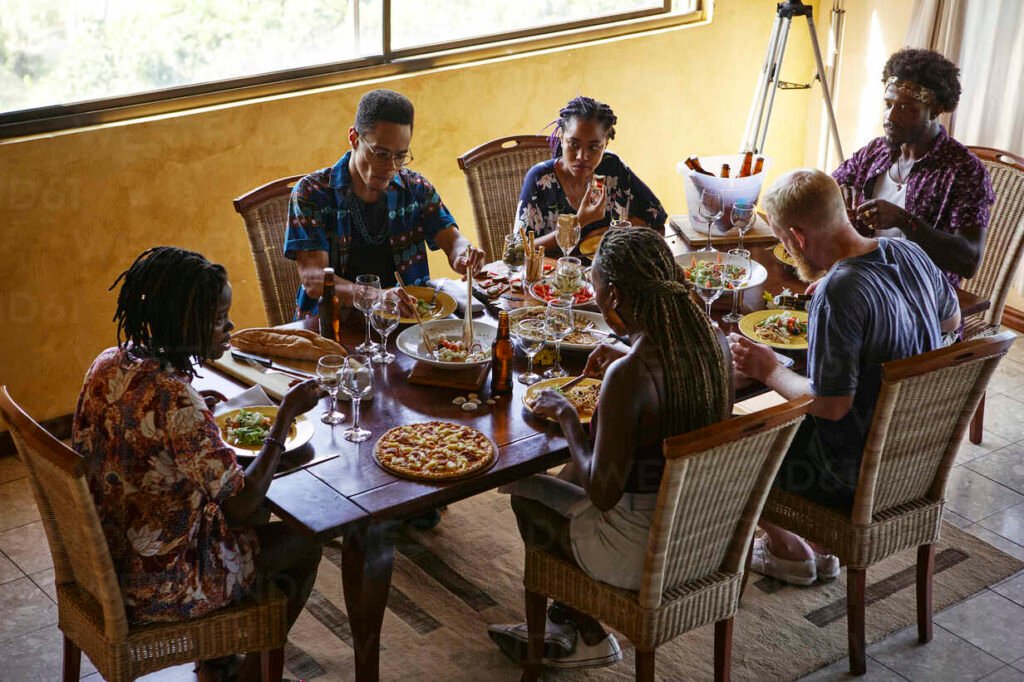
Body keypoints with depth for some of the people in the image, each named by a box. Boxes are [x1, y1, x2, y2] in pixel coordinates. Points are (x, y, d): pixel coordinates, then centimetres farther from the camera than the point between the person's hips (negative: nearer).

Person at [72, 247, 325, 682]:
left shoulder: (109, 364, -6)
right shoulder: (174, 399, -31)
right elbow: (242, 503, -25)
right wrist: (287, 413, -19)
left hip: (104, 557, 8)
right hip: (155, 585, -8)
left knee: (256, 525, 29)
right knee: (304, 547, 13)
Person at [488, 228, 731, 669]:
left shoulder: (628, 377, -31)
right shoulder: (715, 341, -8)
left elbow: (603, 493, -24)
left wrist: (567, 418, -11)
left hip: (643, 554, -8)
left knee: (525, 491, 19)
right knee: (568, 479, 30)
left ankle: (589, 638, 38)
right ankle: (563, 622, 40)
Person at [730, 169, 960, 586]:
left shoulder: (837, 294, -30)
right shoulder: (910, 253, -4)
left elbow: (830, 405, -27)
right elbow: (951, 320, 16)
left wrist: (770, 372, -12)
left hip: (861, 474, -8)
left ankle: (786, 549, 30)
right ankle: (821, 548, 32)